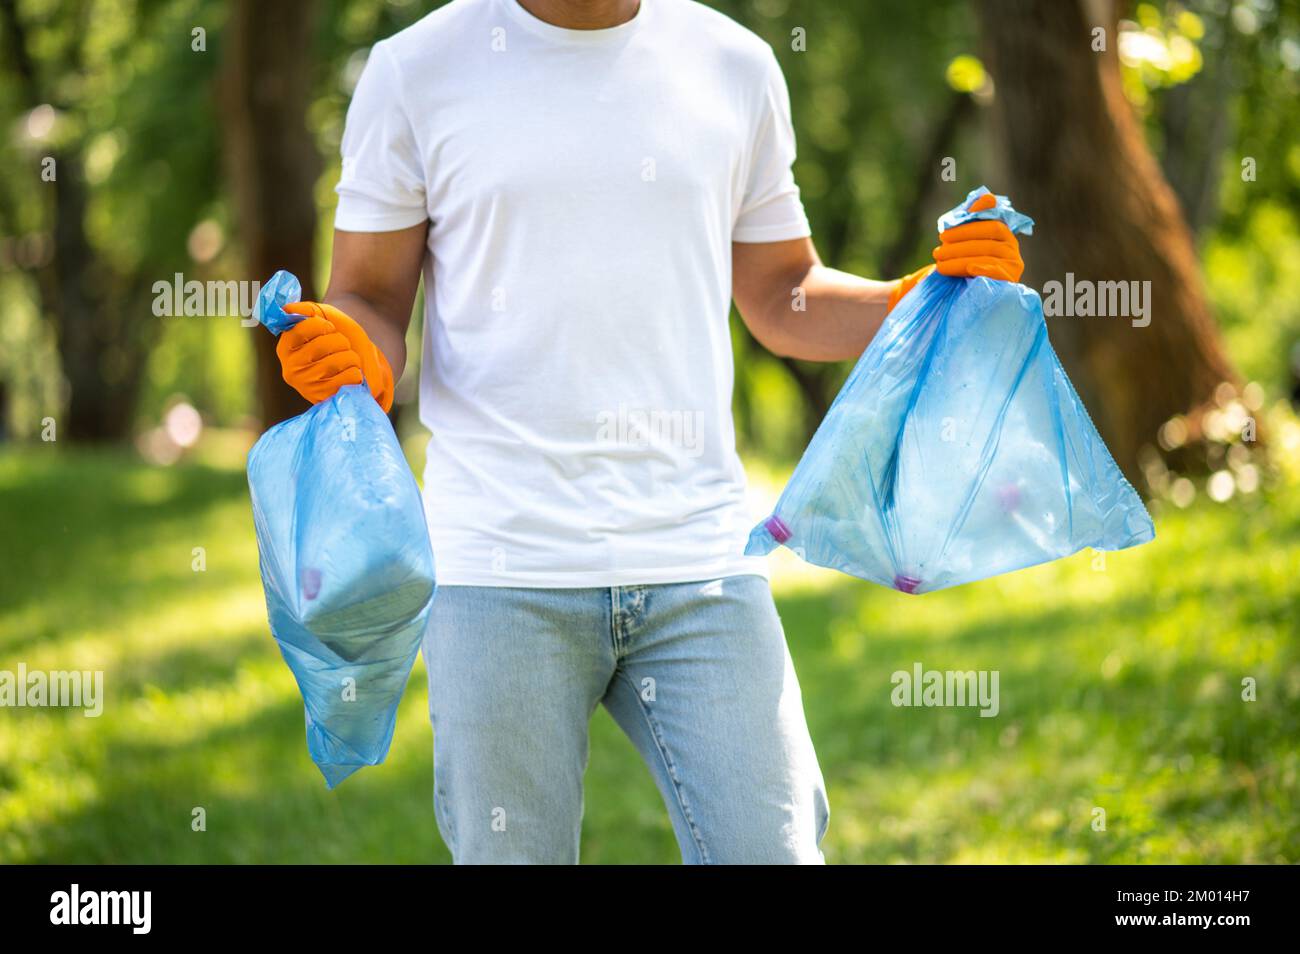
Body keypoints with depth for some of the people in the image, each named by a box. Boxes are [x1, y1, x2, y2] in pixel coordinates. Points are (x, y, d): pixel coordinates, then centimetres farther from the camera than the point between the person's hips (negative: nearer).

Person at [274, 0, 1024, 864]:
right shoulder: (417, 71, 4)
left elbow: (782, 299, 18)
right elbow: (371, 300, 7)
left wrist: (934, 298, 1)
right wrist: (352, 357, -16)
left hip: (702, 566, 2)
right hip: (501, 567, -2)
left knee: (769, 849, -4)